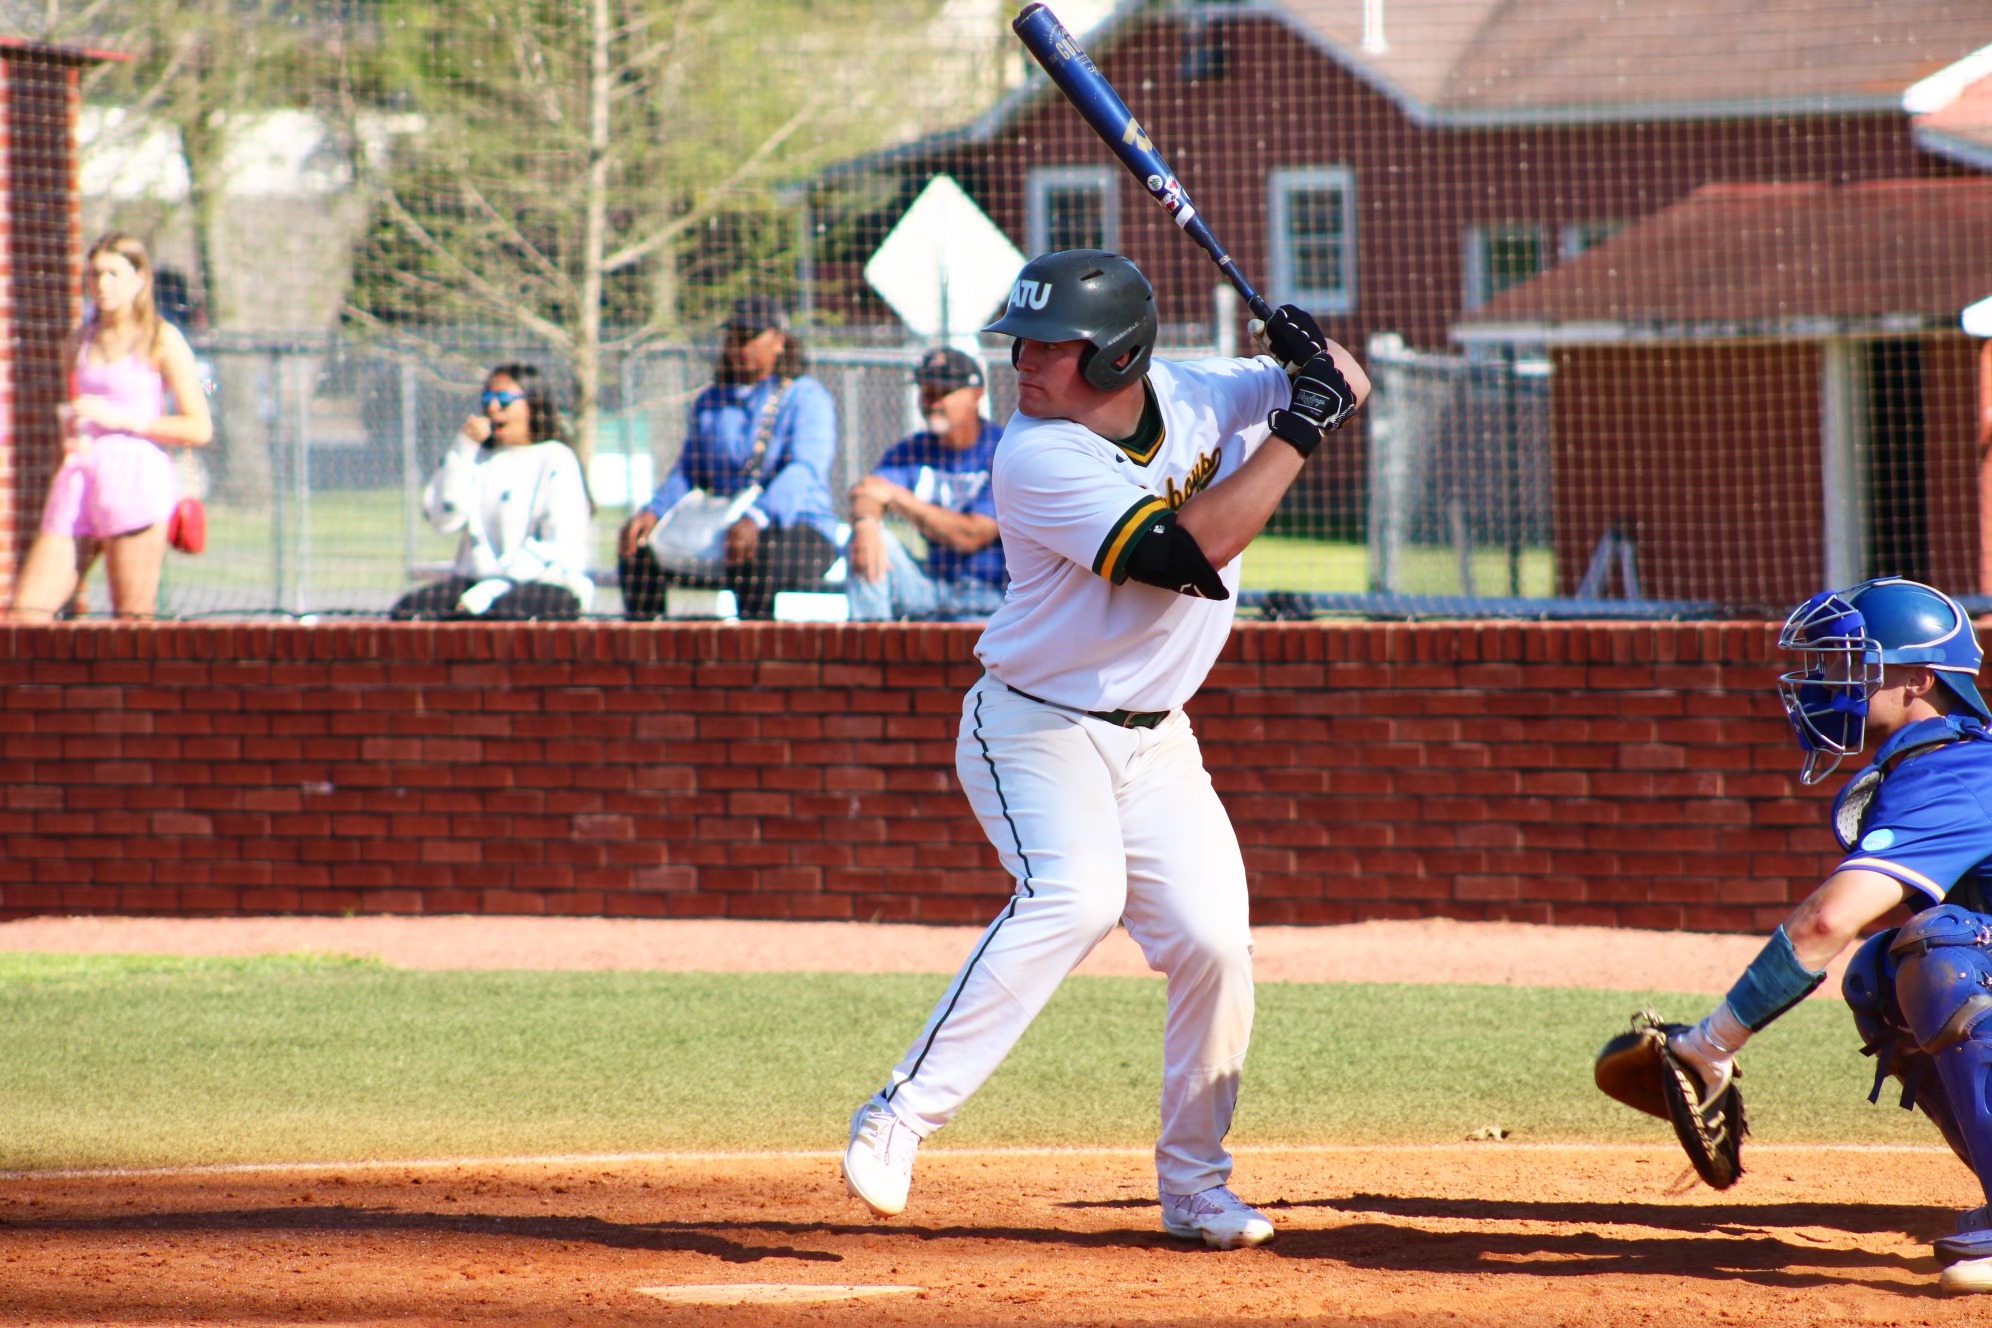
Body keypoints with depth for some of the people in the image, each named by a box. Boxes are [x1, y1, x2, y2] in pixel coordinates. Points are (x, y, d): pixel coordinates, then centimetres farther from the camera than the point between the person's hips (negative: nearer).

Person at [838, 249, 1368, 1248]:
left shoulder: (1191, 396, -4)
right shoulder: (1039, 458, -22)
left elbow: (1345, 390, 8)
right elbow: (1188, 549, -31)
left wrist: (1316, 358, -16)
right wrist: (1294, 431, -27)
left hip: (1154, 742, 6)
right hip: (1036, 727, -6)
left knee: (1213, 942, -5)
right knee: (1075, 897, -30)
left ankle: (1193, 1184, 12)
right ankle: (900, 1118, -31)